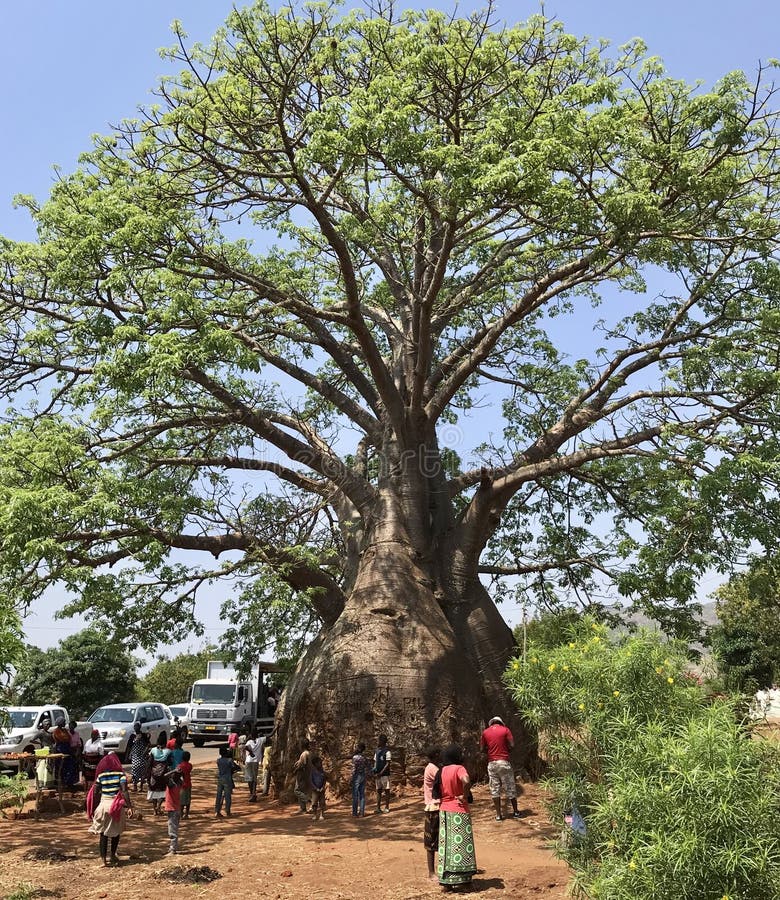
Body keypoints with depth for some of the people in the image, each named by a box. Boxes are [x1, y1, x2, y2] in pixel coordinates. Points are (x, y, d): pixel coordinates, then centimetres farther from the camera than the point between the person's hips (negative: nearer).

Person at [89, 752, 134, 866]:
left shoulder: (101, 775, 2)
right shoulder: (120, 774, -5)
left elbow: (95, 792, 0)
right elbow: (124, 791, -14)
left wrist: (93, 809, 8)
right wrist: (129, 807, -14)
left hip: (103, 804, 1)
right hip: (117, 805, -1)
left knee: (103, 833, 11)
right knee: (116, 831, 18)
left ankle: (103, 859, 7)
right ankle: (113, 856, 26)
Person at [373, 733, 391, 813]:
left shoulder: (387, 751, -9)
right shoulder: (377, 750, 10)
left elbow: (388, 764, -11)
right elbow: (375, 762, 14)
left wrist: (381, 772, -17)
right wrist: (374, 772, 0)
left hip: (385, 774, -6)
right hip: (378, 775, 6)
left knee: (386, 790, 1)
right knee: (378, 790, 7)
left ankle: (387, 807, 7)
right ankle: (378, 807, 10)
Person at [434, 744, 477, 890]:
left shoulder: (441, 771, 5)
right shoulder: (459, 768, -15)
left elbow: (437, 791, 10)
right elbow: (466, 781, -34)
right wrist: (465, 796, -22)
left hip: (444, 812, 6)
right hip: (459, 812, -6)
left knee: (446, 844, 10)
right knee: (459, 844, 2)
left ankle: (446, 878, 13)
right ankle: (460, 878, 7)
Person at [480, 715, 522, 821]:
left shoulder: (485, 732, 6)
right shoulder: (505, 730, -1)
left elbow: (482, 748, 5)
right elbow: (512, 745, -6)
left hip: (491, 763, 2)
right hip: (504, 762, -2)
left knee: (495, 789, 6)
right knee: (510, 788, 8)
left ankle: (498, 815, 7)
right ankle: (515, 812, 14)